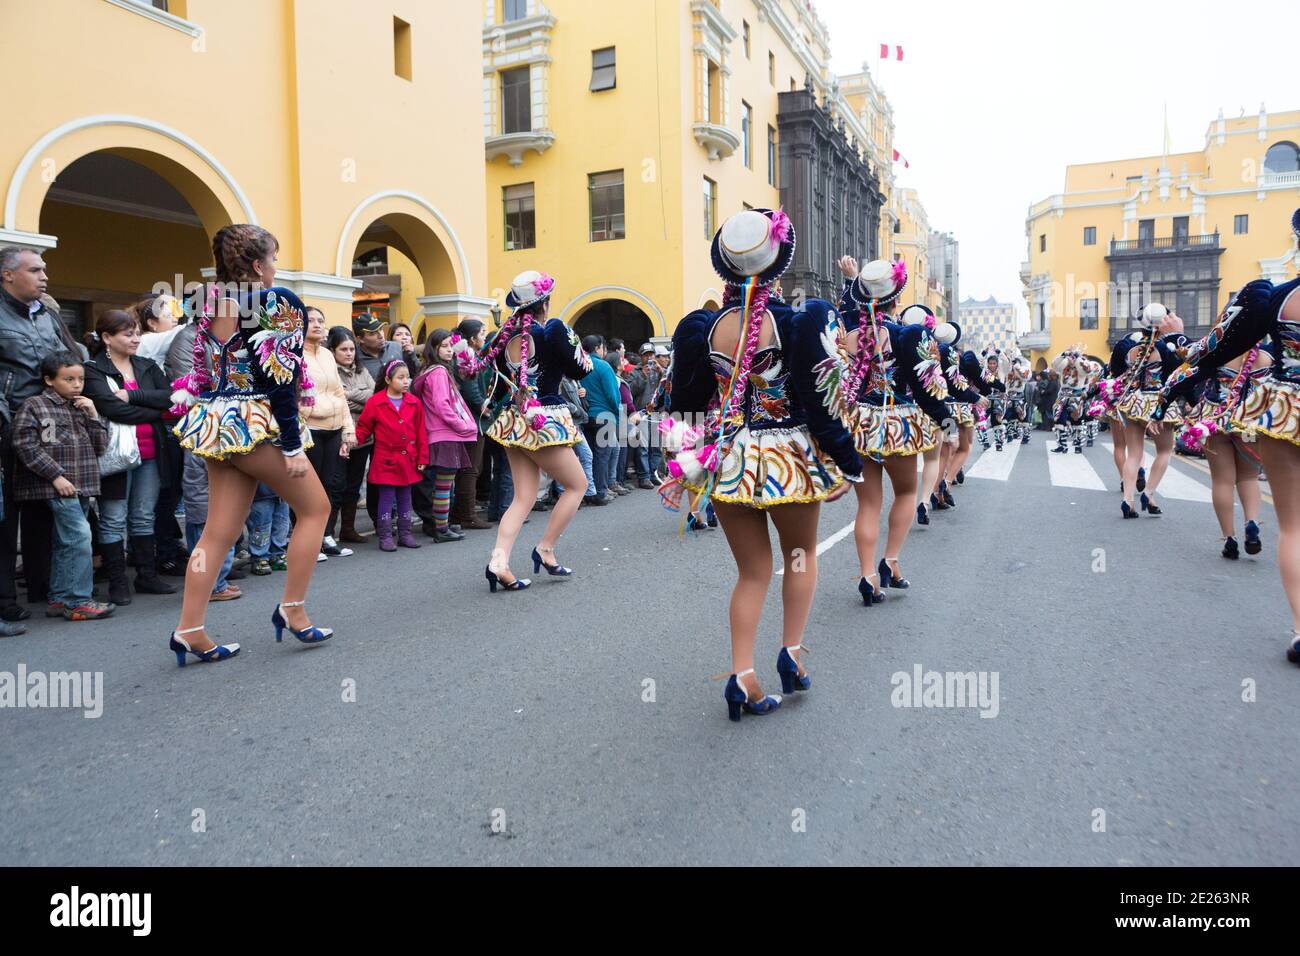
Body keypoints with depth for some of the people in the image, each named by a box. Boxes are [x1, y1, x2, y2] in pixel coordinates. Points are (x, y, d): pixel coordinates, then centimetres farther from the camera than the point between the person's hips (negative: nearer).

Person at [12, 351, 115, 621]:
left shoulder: (81, 407, 14)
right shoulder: (34, 406, -3)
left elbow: (99, 446, 12)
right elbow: (26, 446, -9)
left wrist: (92, 414, 0)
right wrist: (56, 475, -14)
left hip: (81, 486, 7)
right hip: (57, 487, -7)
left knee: (66, 543, 13)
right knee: (79, 536, -15)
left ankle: (58, 599, 21)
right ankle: (77, 601, -9)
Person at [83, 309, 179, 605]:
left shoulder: (148, 367, 13)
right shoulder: (93, 370, -4)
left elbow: (169, 397, -2)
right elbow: (113, 409, -17)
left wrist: (132, 395, -14)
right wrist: (158, 412, -9)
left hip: (151, 453, 5)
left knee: (144, 517, 12)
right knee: (114, 520, 2)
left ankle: (147, 575, 20)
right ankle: (117, 582, 9)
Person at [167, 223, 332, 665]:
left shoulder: (211, 303, 11)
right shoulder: (276, 301, -11)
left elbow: (202, 371, 14)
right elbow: (279, 380, -17)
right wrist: (292, 447, -15)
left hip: (214, 421, 8)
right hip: (255, 424, -8)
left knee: (219, 531, 10)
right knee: (315, 507, 9)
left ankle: (189, 630, 11)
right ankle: (292, 608, 11)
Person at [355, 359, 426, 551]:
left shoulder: (413, 403, 3)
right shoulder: (375, 402, -6)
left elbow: (420, 432, 5)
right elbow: (363, 428, 0)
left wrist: (422, 458, 4)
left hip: (408, 461, 4)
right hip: (386, 460, -4)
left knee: (405, 499, 13)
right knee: (386, 499, 2)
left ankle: (405, 534, 23)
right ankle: (385, 537, 10)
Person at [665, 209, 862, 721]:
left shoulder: (700, 328, -5)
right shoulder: (804, 322, -13)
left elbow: (683, 404, 4)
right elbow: (824, 401, -11)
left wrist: (689, 461, 18)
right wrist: (847, 464, 1)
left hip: (727, 462, 2)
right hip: (792, 461, -2)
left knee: (752, 571, 16)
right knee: (802, 552, 25)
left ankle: (742, 675, 11)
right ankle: (791, 651, 21)